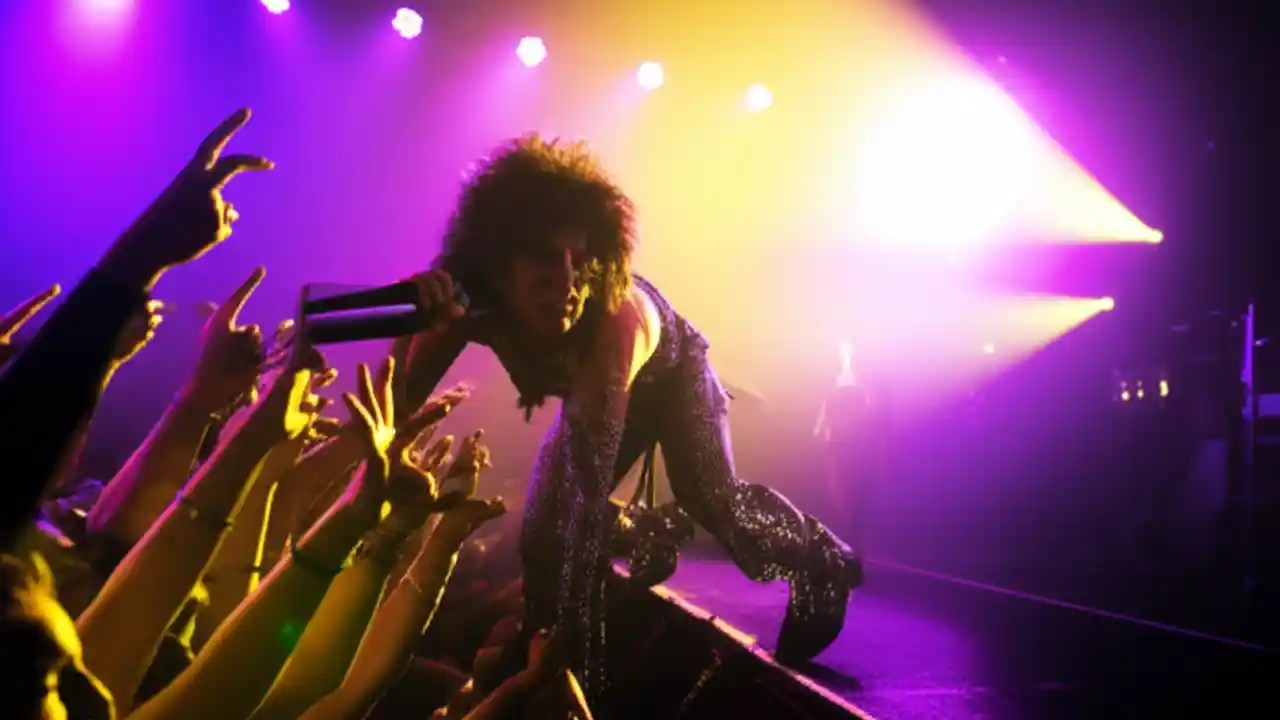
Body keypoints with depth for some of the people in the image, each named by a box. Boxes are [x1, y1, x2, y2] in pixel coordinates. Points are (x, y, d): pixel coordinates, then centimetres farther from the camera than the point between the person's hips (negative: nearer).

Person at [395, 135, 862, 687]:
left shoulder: (617, 318, -49)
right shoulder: (470, 303, -37)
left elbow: (591, 486, -53)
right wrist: (409, 330, -60)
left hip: (670, 371, -3)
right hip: (606, 393, 3)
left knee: (709, 496, -22)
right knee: (544, 534, -9)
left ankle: (823, 563, 8)